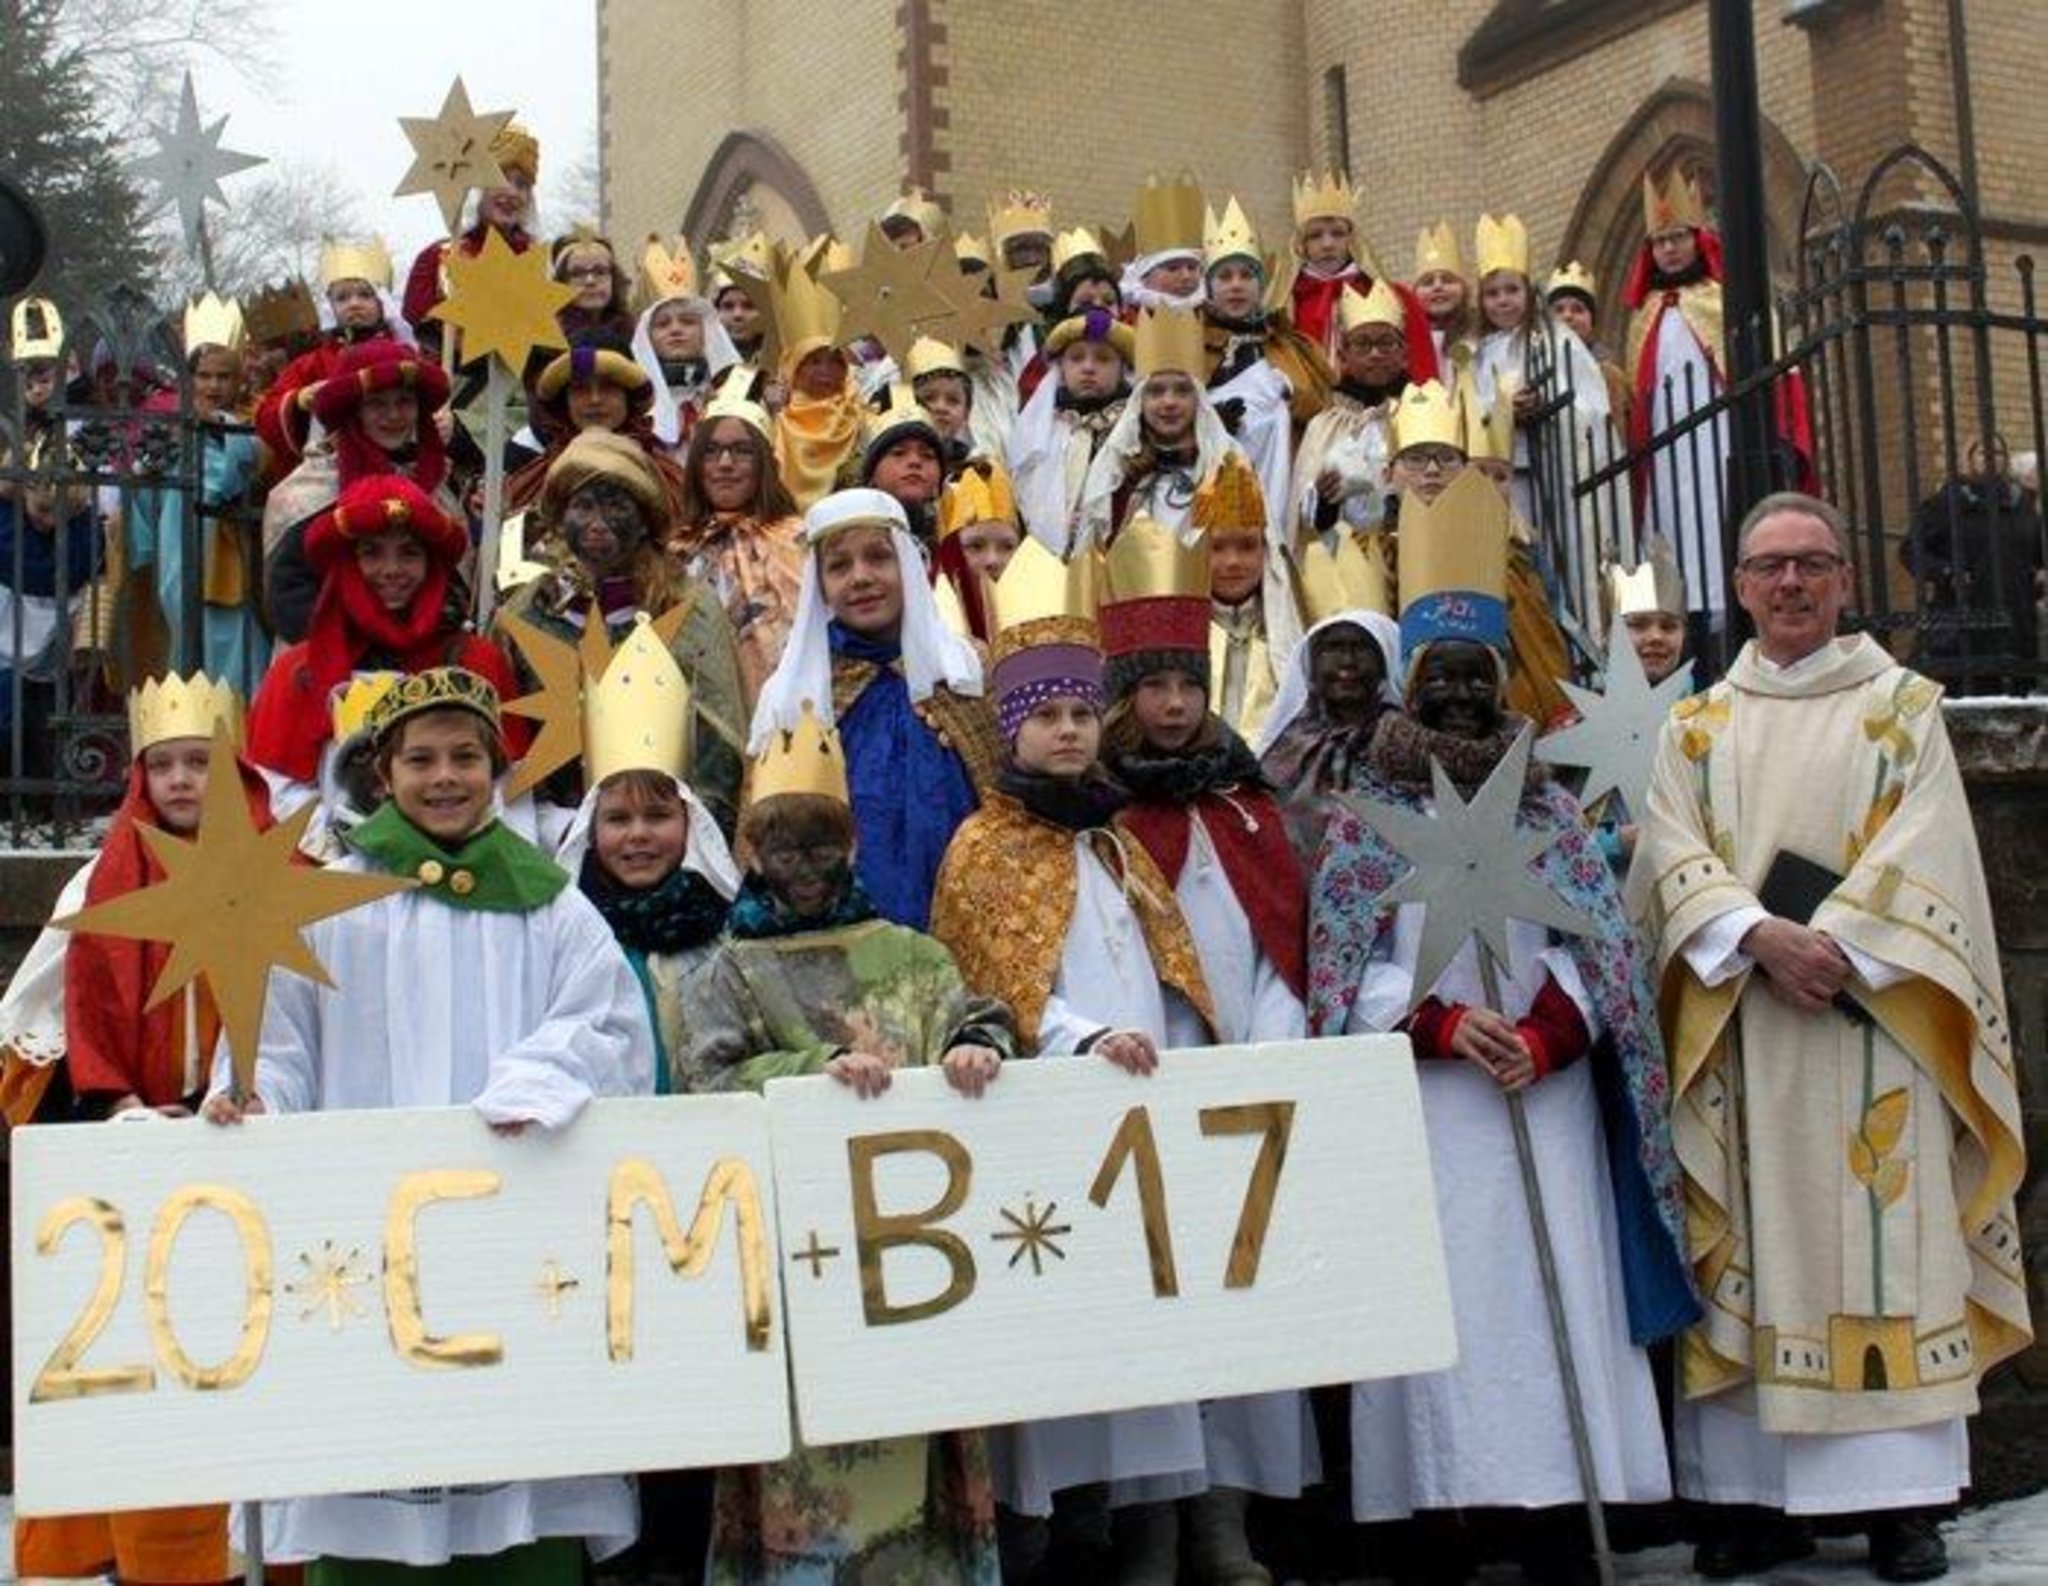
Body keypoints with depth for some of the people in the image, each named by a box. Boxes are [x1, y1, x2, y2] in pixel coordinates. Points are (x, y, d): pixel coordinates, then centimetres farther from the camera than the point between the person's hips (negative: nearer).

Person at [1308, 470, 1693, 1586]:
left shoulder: (1548, 808, 9)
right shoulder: (1364, 818, 6)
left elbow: (1594, 949, 3)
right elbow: (1345, 975, -1)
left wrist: (1543, 1041, -12)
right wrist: (1443, 1025, -14)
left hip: (1545, 1104, 1)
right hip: (1423, 1114, -1)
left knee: (1552, 1308, -2)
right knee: (1439, 1313, -3)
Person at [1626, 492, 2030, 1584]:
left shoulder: (1904, 706, 10)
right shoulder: (1696, 729, 14)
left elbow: (1922, 848, -3)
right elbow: (1672, 857, 1)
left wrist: (1832, 946, -16)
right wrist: (1763, 937, -16)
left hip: (1873, 1014, -1)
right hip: (1740, 1028, 2)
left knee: (1883, 1239, -3)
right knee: (1753, 1249, 1)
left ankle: (1900, 1495, 1)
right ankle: (1758, 1492, 5)